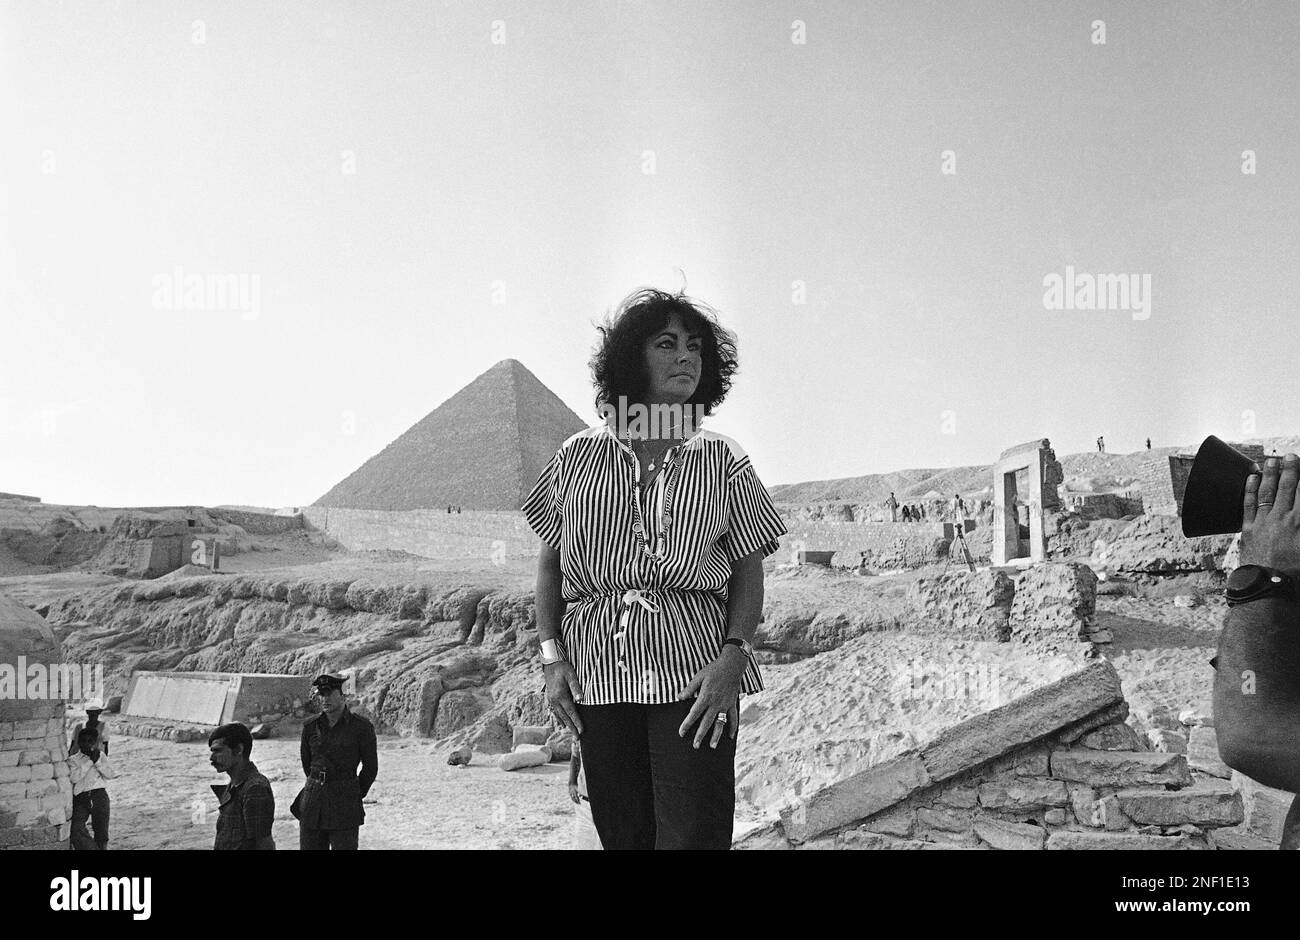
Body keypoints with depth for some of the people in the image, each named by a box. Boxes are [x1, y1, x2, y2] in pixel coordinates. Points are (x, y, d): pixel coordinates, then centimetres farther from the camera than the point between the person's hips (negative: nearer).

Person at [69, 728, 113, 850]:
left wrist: (97, 761, -6)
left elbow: (110, 775, 5)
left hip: (99, 795, 1)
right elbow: (74, 778, -5)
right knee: (77, 831, -23)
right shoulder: (73, 760, 14)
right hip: (80, 798, -1)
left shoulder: (101, 755, 18)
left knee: (102, 835, -4)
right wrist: (89, 761, -7)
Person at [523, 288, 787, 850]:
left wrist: (732, 656, -10)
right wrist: (551, 656, 1)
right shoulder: (579, 456, 10)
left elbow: (749, 570, 6)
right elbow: (548, 563, 13)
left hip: (695, 675, -1)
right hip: (597, 674, 1)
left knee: (694, 835, -12)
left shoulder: (721, 461, 8)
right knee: (622, 835, 5)